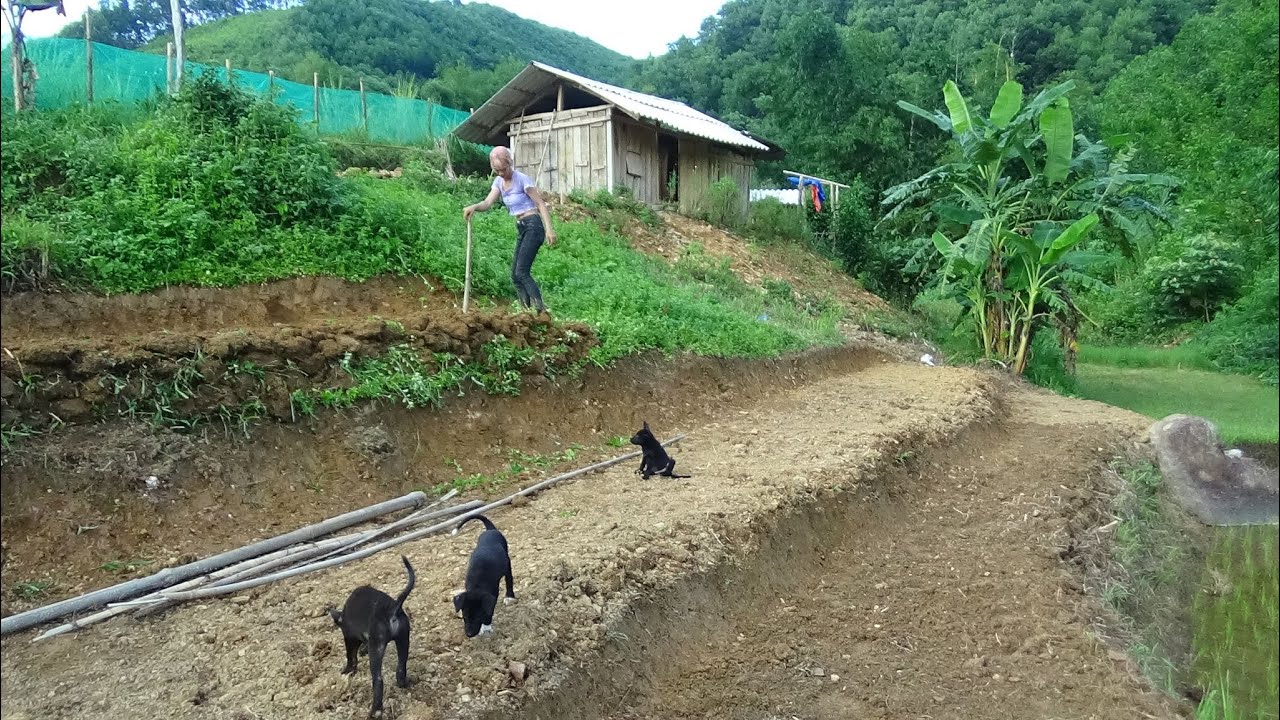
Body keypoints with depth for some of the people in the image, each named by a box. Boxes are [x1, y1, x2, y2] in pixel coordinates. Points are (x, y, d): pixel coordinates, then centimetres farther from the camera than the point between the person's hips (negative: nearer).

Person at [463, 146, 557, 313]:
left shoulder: (522, 179, -9)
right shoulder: (499, 182, 11)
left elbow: (541, 203, -10)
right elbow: (488, 202, 0)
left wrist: (549, 229, -19)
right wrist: (474, 207, -22)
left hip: (533, 225, -8)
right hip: (521, 228, 8)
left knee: (521, 272, -19)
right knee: (515, 274, 4)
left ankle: (541, 309, -22)